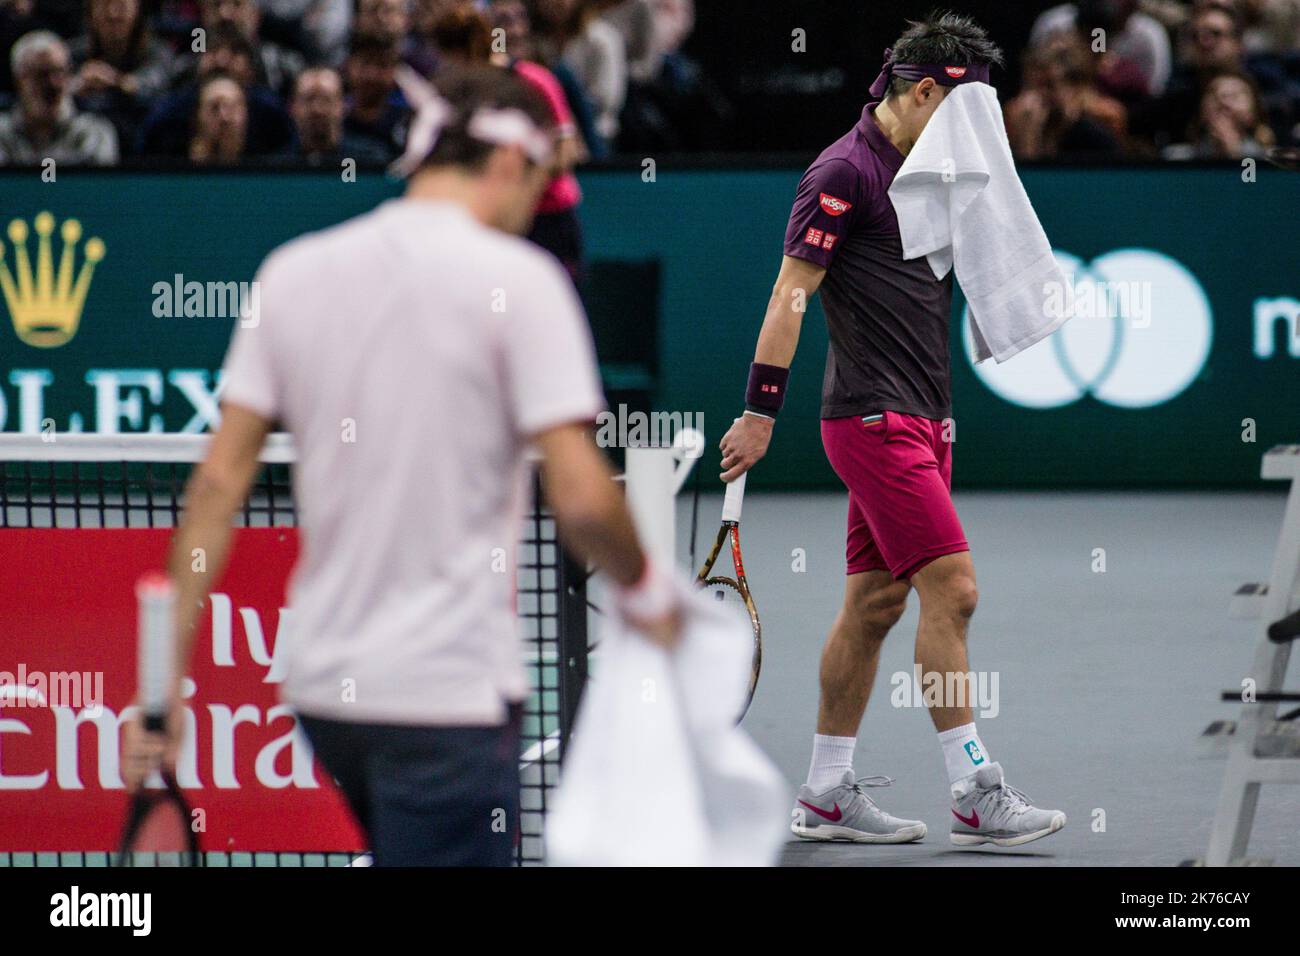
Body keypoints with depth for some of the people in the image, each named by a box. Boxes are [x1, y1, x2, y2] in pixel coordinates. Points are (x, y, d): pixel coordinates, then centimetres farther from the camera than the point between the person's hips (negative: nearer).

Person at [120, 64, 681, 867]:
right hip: (451, 692, -6)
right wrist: (646, 591, 5)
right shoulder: (518, 279, -9)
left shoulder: (292, 272, 6)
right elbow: (580, 498, -15)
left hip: (323, 686, 6)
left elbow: (219, 483, 4)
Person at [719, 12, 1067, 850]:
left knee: (875, 603, 10)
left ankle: (827, 796, 15)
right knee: (951, 587, -13)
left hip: (920, 420, 9)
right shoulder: (847, 170, -11)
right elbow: (792, 292, -13)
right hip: (874, 418, -9)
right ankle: (976, 796, -12)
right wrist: (760, 410, -16)